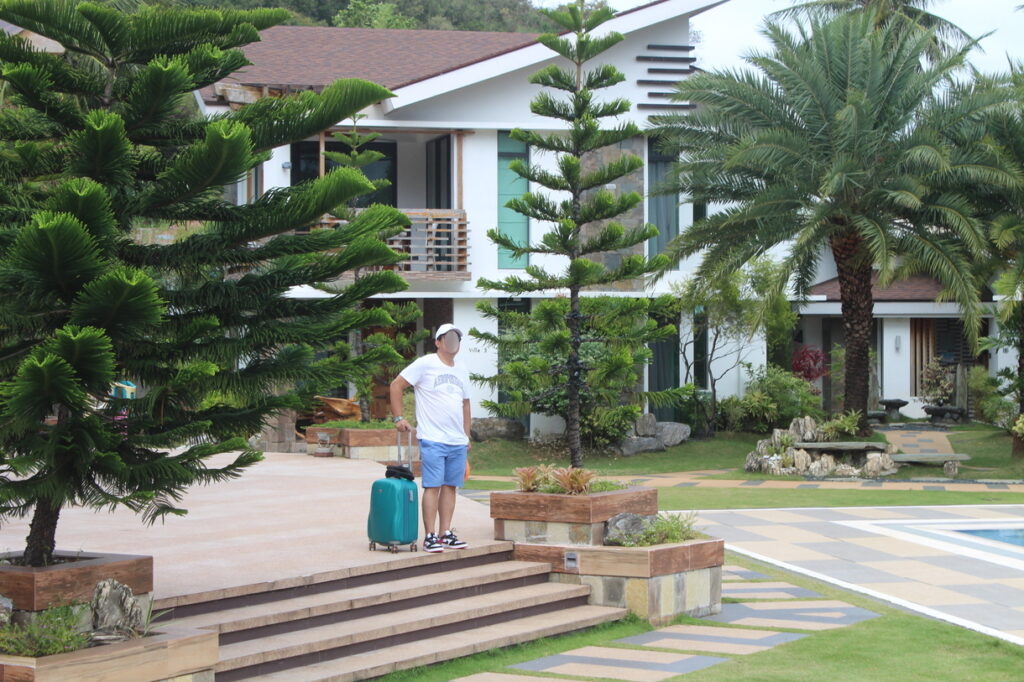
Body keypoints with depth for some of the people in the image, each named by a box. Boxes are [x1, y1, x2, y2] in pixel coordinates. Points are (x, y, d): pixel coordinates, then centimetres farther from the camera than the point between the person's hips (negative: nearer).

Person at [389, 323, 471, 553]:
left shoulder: (461, 373, 18)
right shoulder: (425, 364, -3)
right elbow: (396, 385, -3)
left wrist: (467, 436, 21)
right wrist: (398, 417, -8)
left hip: (458, 442, 6)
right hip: (433, 439, -6)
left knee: (450, 486, 6)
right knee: (433, 486, -7)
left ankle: (446, 534, 11)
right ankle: (430, 537, -5)